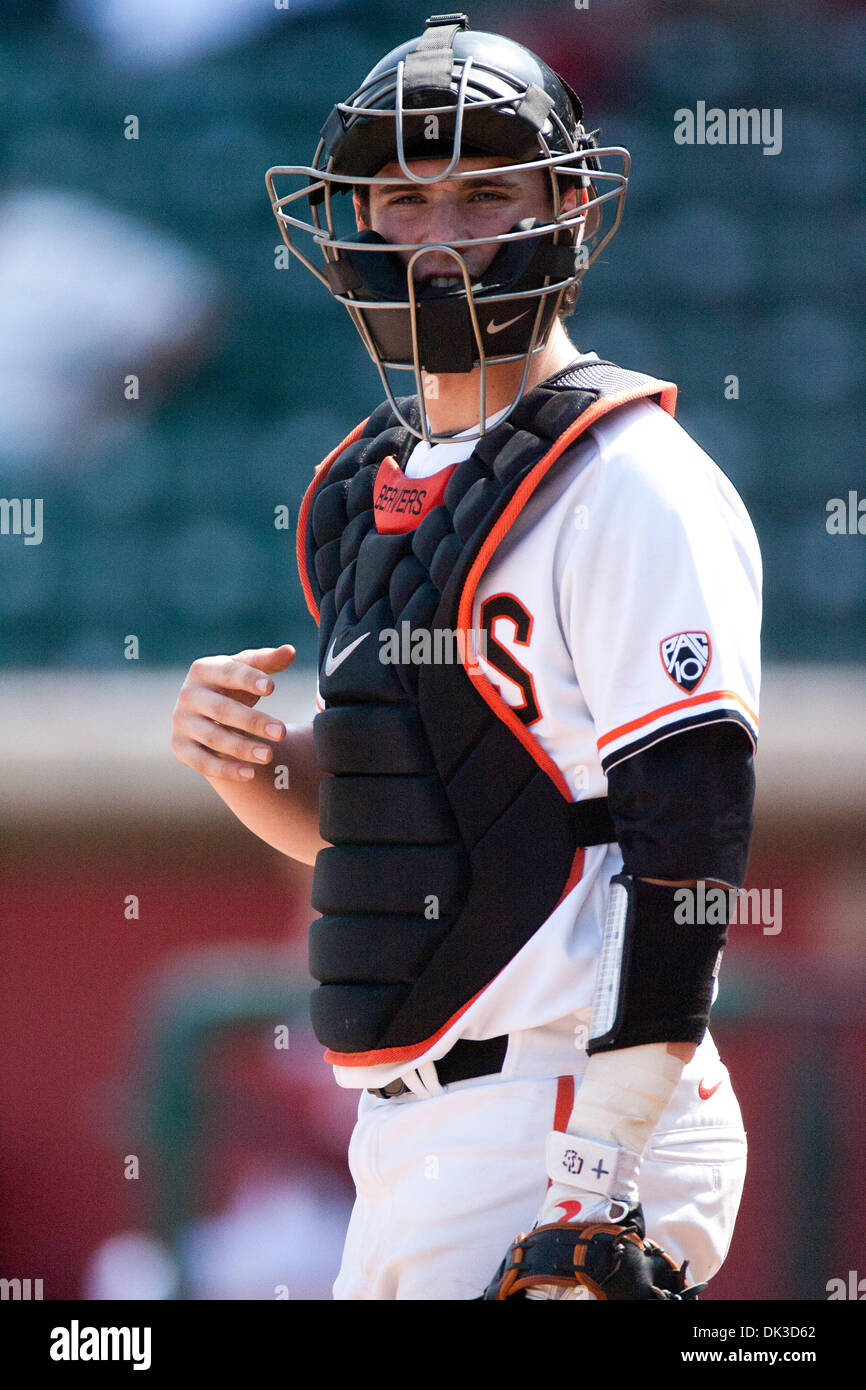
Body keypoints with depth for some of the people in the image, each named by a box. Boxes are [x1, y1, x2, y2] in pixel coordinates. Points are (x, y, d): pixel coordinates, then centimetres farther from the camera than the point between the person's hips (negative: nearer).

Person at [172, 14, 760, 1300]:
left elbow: (689, 846, -16)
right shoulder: (375, 487, 16)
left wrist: (604, 1180, -22)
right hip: (409, 1132, 8)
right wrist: (244, 759, 2)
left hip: (561, 1124, -8)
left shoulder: (631, 487, -9)